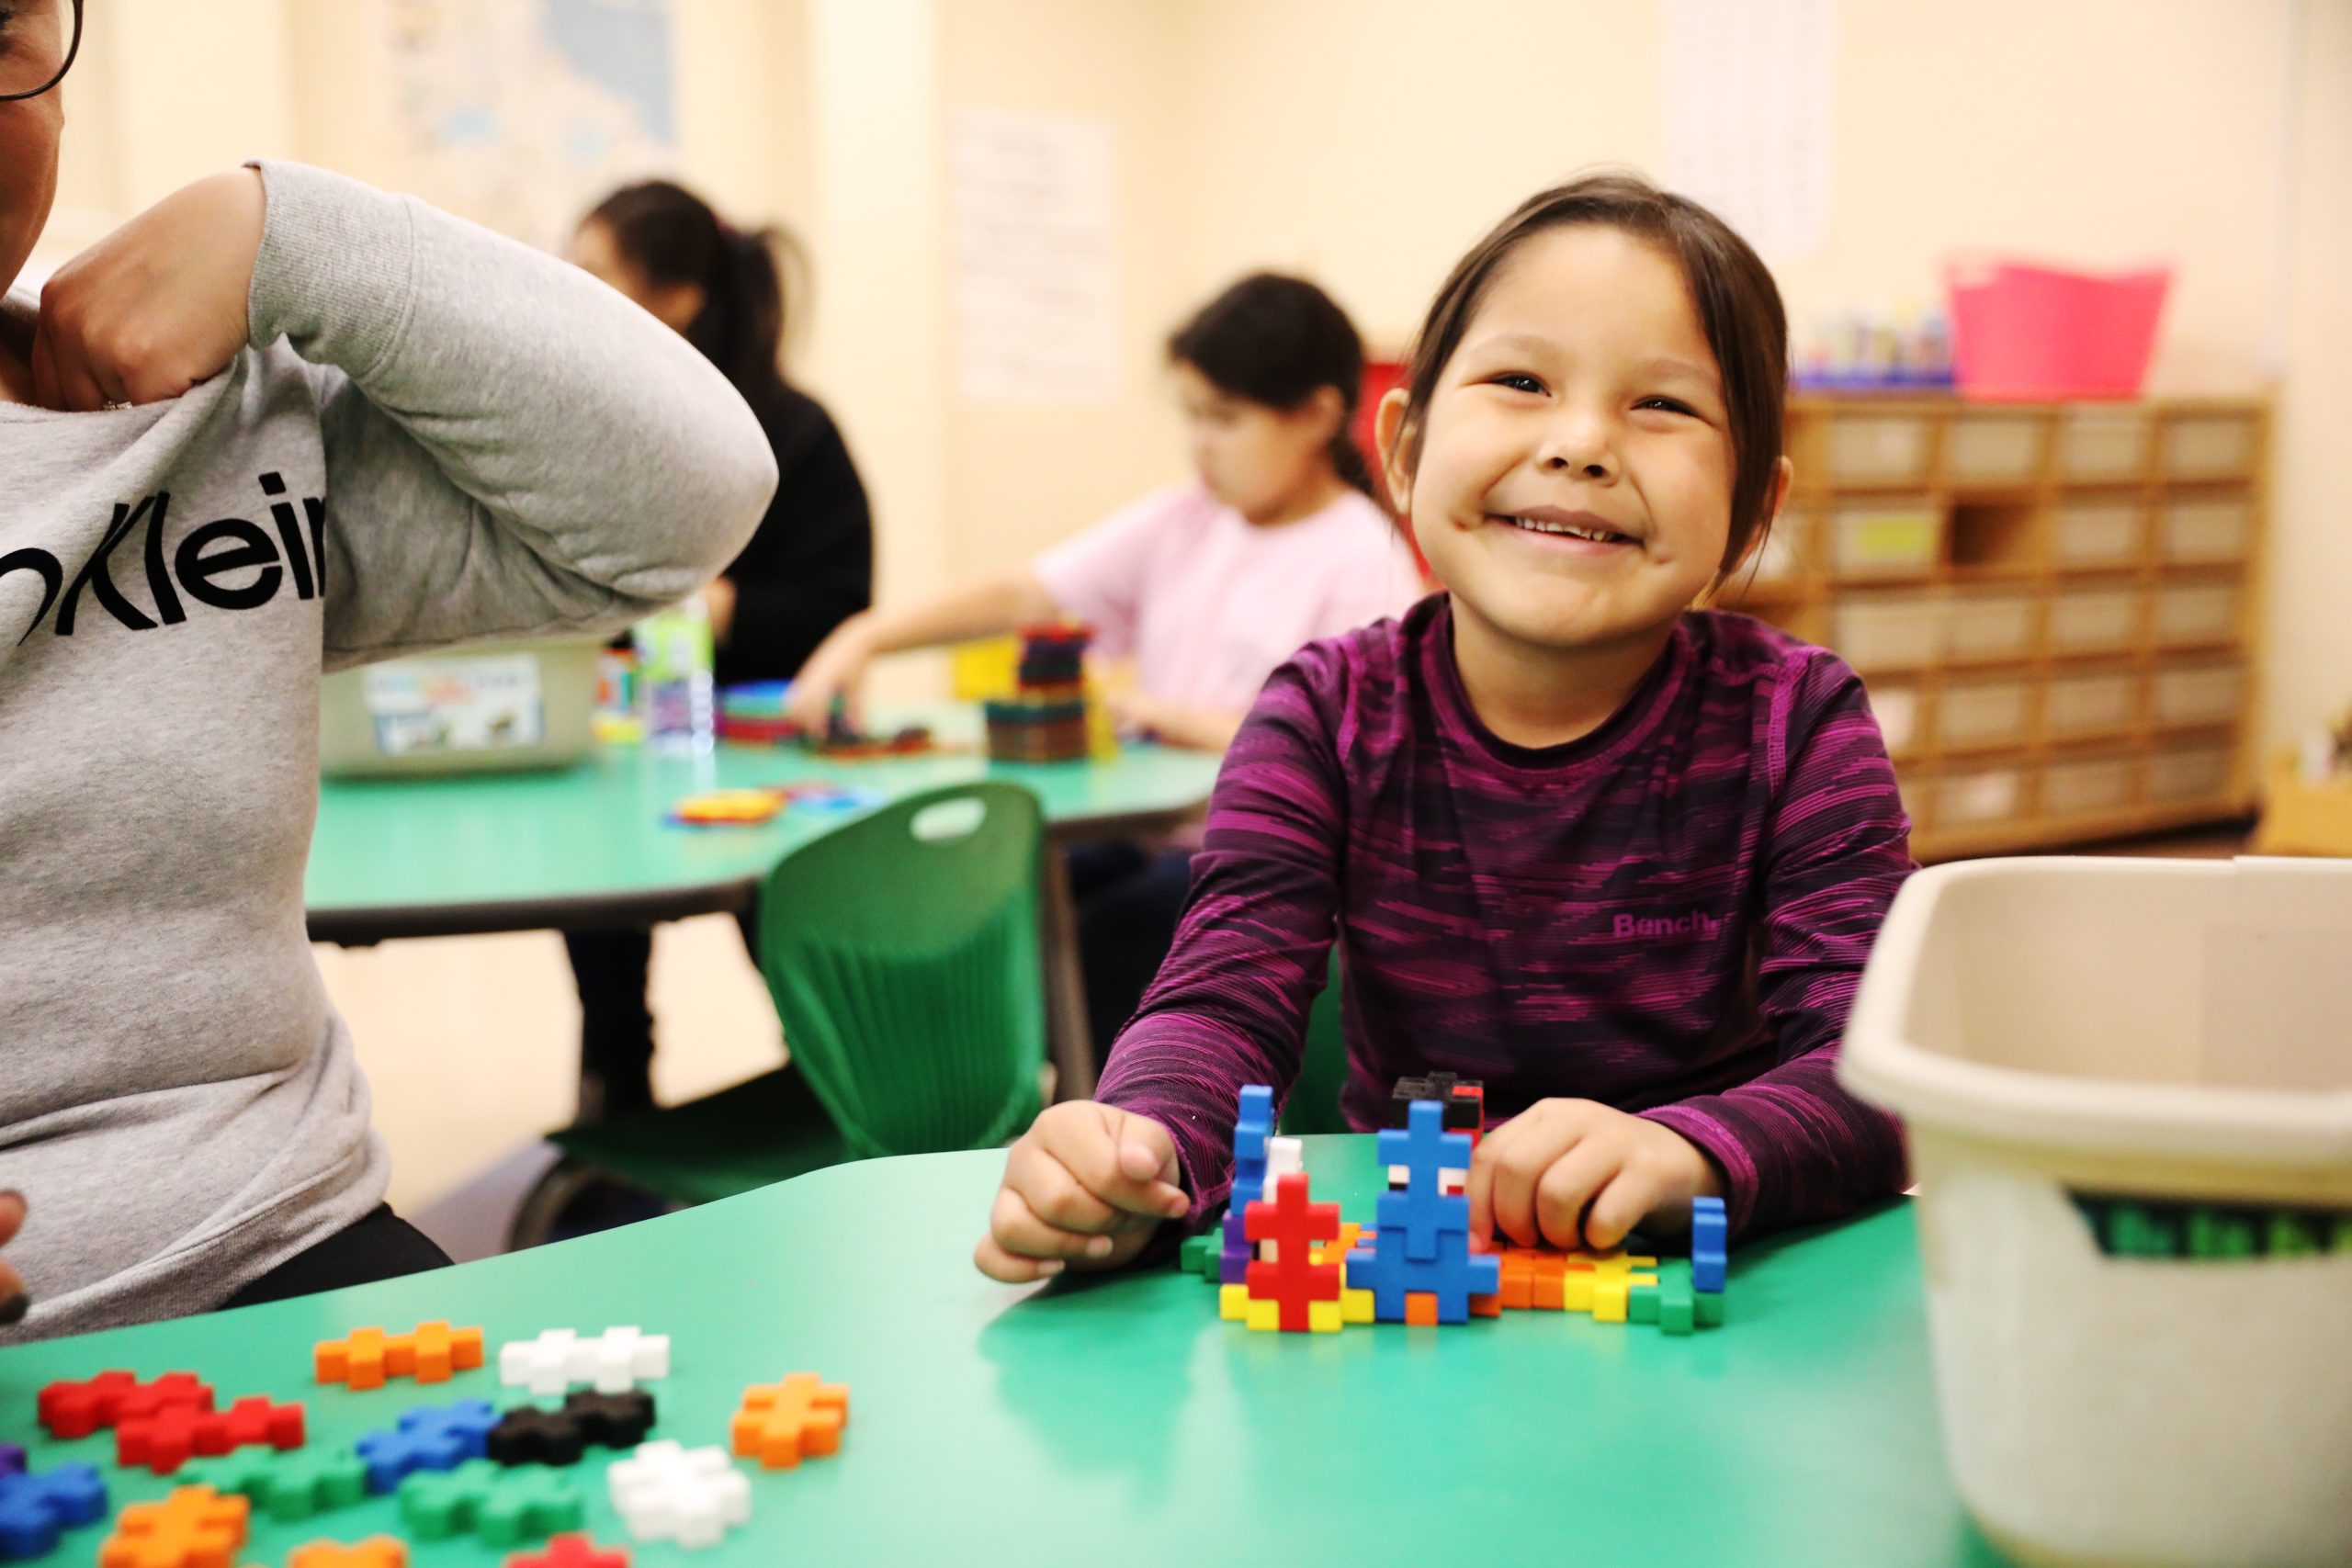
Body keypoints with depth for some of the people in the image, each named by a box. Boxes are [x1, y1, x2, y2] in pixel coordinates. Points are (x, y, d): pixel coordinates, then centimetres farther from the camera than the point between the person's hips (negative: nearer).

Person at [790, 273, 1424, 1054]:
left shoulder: (1364, 563, -8)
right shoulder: (1185, 522, 11)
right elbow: (1023, 595, 6)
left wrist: (1188, 721, -15)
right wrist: (867, 635, -6)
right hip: (1156, 835, 6)